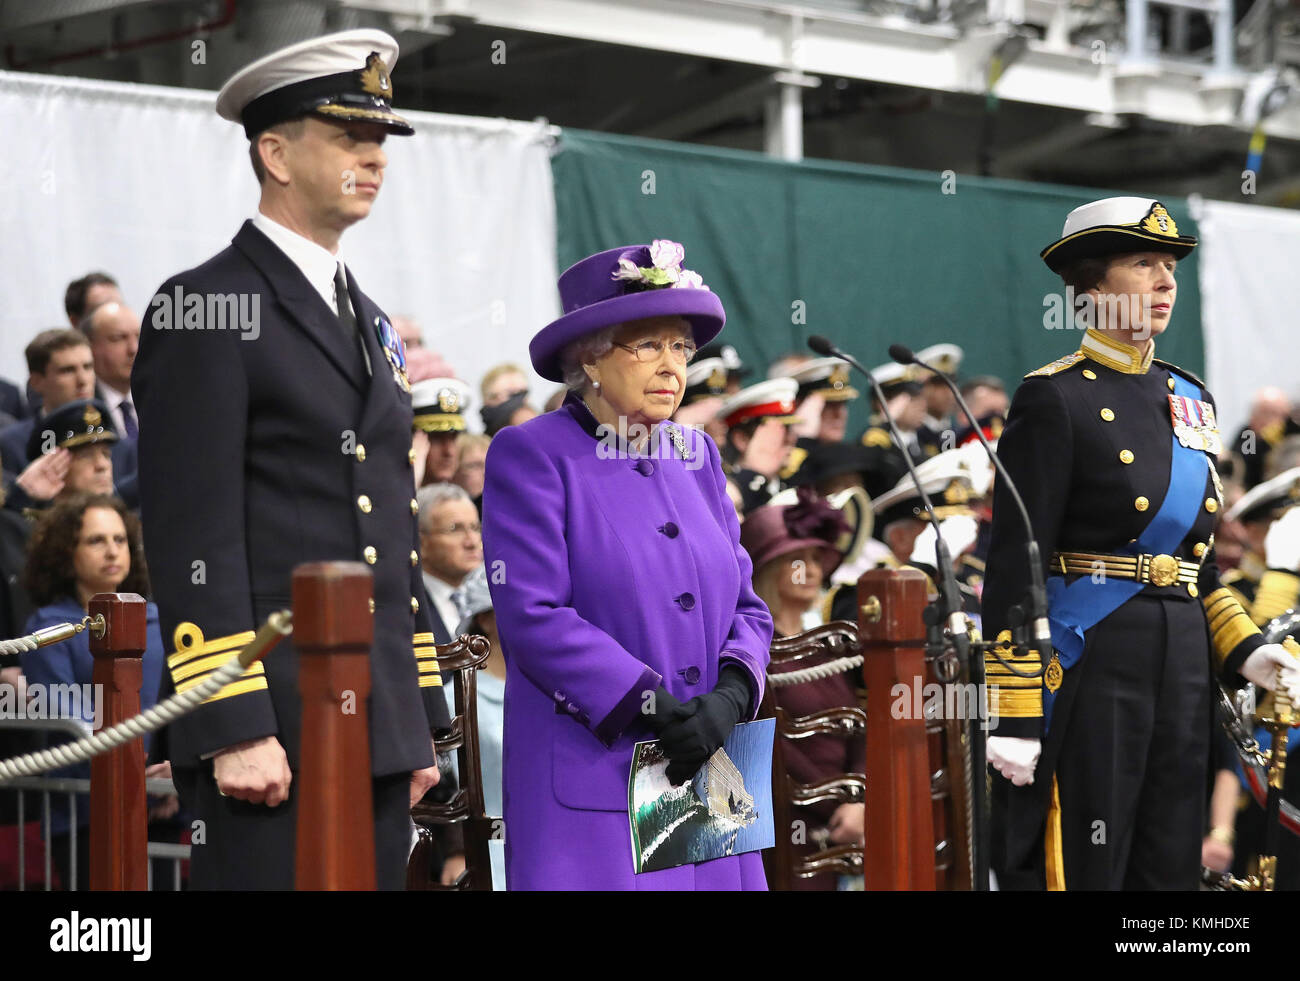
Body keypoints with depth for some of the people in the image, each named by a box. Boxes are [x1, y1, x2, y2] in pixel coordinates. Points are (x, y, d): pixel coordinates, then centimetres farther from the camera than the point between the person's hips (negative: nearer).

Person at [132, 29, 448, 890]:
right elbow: (195, 537, -13)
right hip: (271, 730, -8)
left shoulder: (371, 325, 20)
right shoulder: (203, 309, -5)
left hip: (380, 733, 8)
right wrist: (235, 728, -18)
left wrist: (422, 722, 17)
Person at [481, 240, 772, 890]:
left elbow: (746, 604, 14)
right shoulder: (531, 455, -3)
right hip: (589, 782, -6)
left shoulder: (696, 457, 16)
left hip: (704, 771, 6)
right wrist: (655, 707, -17)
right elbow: (532, 615, -13)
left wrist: (731, 695, -7)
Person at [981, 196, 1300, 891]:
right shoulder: (1055, 400, -8)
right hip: (1086, 669, -7)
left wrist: (1242, 651, 7)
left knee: (1169, 867, 9)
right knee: (1080, 872, -2)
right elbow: (1014, 570, -12)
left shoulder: (1189, 399, 14)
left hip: (1181, 670, 7)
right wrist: (1013, 716, -17)